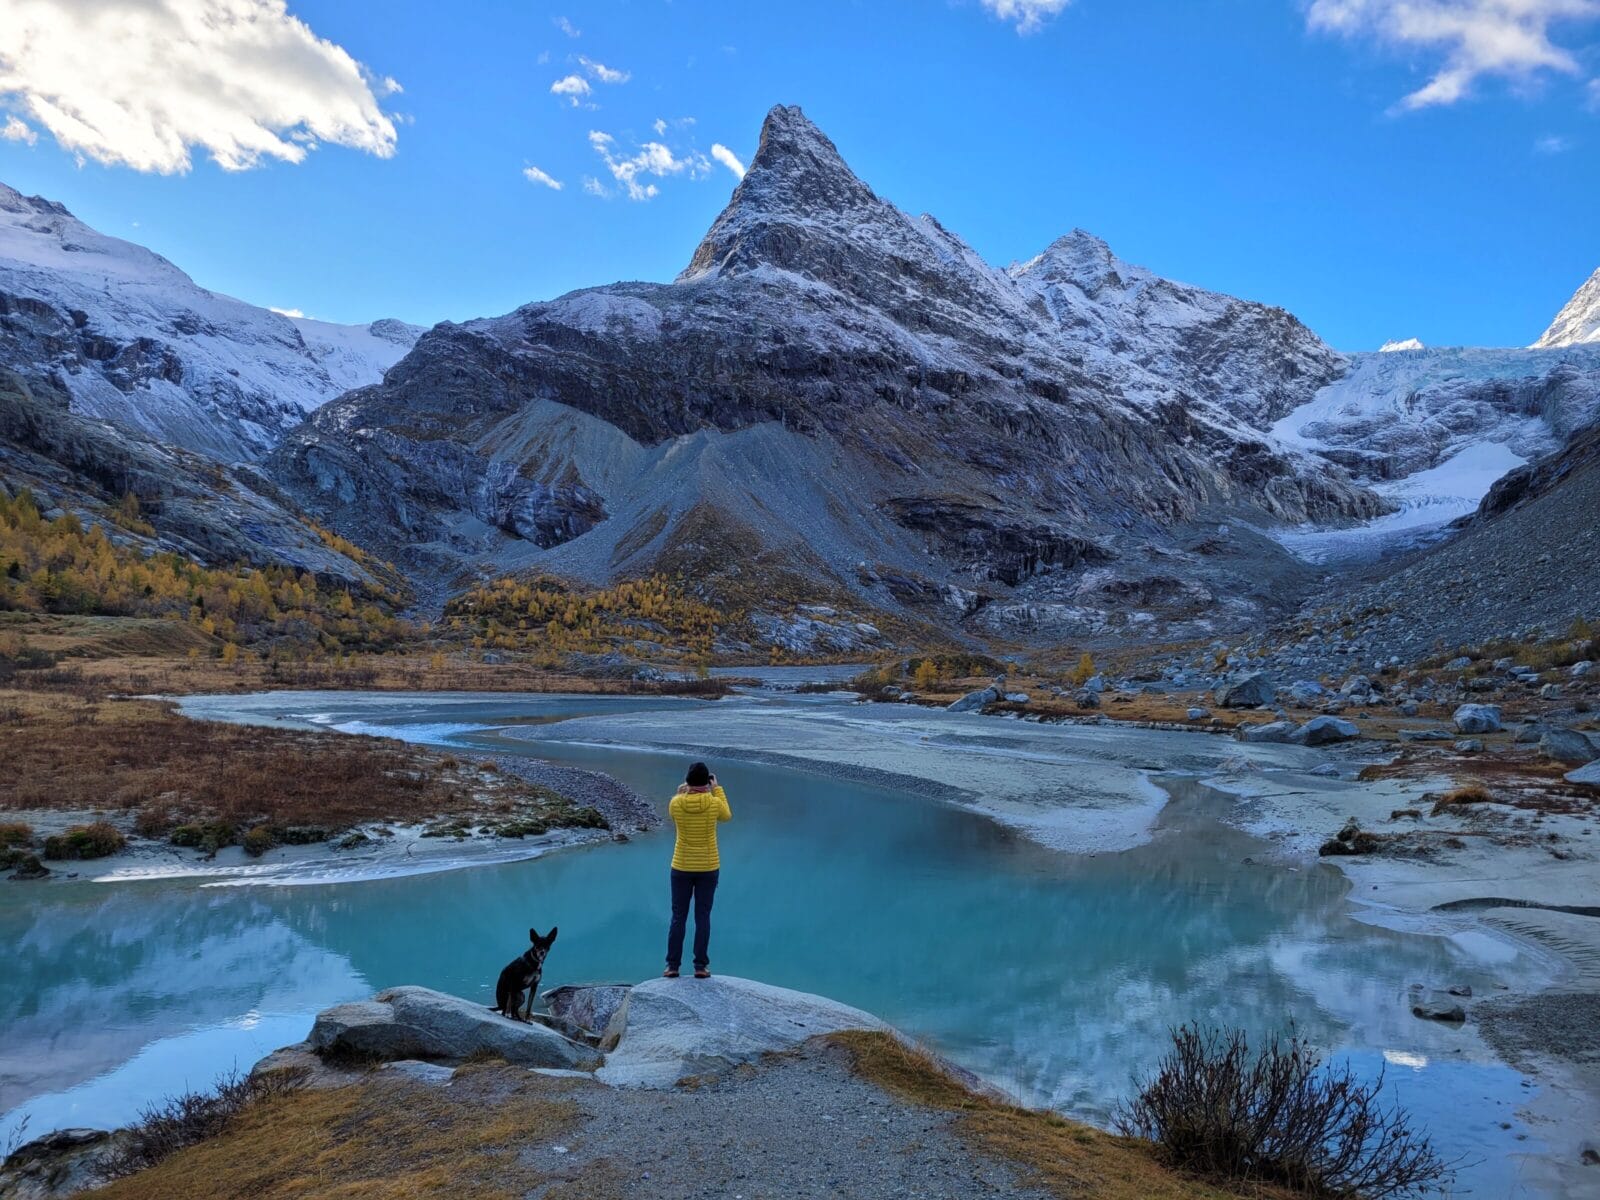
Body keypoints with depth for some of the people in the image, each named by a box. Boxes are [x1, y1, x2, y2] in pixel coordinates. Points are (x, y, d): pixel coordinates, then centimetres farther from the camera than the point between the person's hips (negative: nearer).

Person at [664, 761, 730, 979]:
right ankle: (701, 966, 9)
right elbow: (726, 816, 10)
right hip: (708, 867, 0)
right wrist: (717, 789, 14)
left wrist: (681, 794, 16)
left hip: (682, 867, 0)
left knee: (678, 917, 10)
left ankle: (673, 965, 12)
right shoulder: (714, 803, -14)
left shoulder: (676, 803, -12)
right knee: (703, 916, 8)